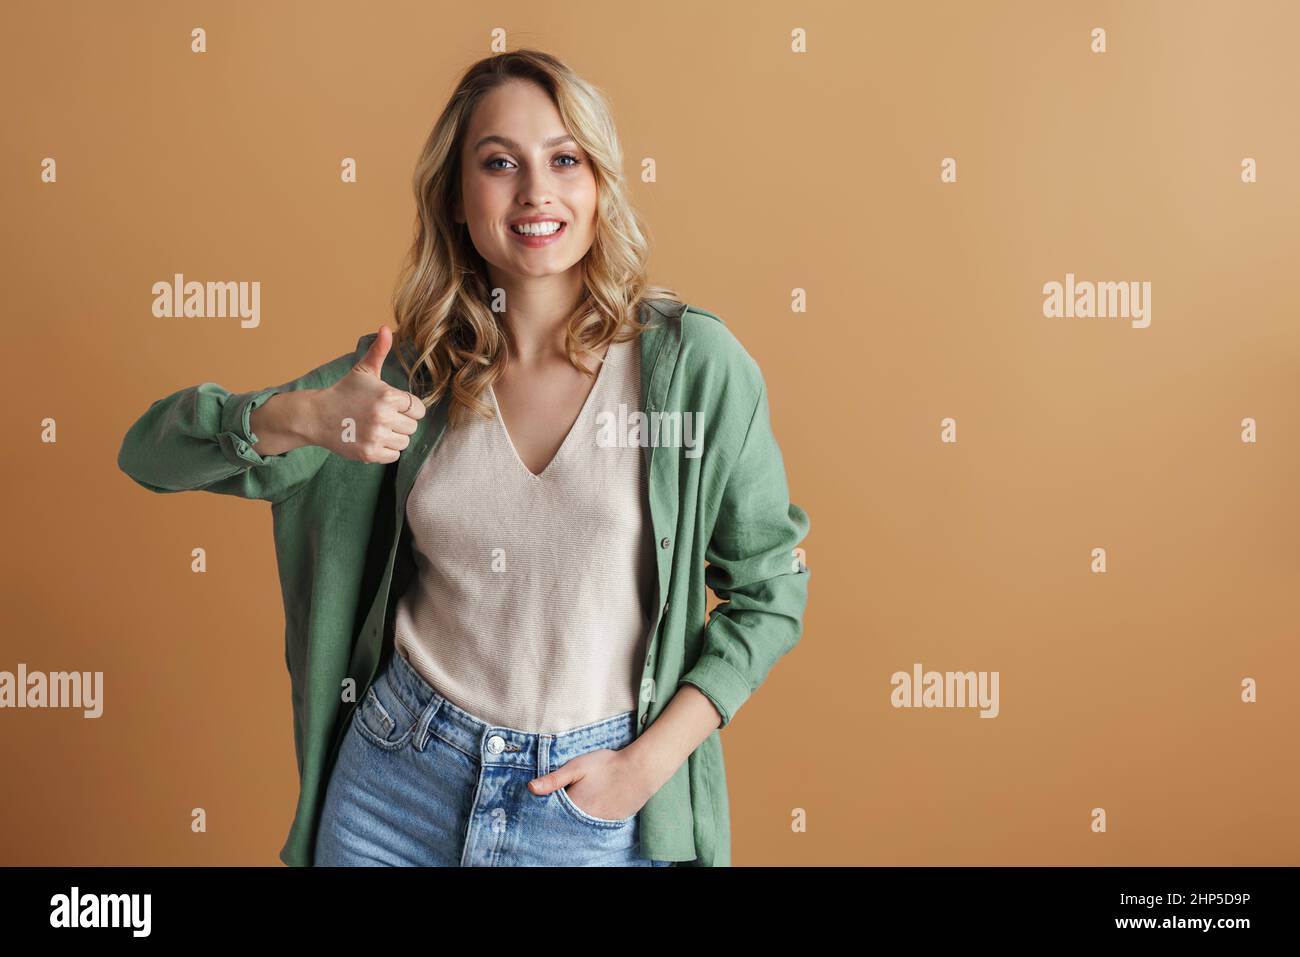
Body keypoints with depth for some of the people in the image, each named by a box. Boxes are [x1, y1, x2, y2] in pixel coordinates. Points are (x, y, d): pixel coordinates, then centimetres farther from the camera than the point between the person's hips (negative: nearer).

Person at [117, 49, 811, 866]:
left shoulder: (695, 361, -11)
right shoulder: (413, 368, -4)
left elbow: (769, 591, -3)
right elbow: (154, 451, -3)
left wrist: (648, 762, -11)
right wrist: (299, 416, -22)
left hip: (594, 809, -2)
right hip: (398, 780, 3)